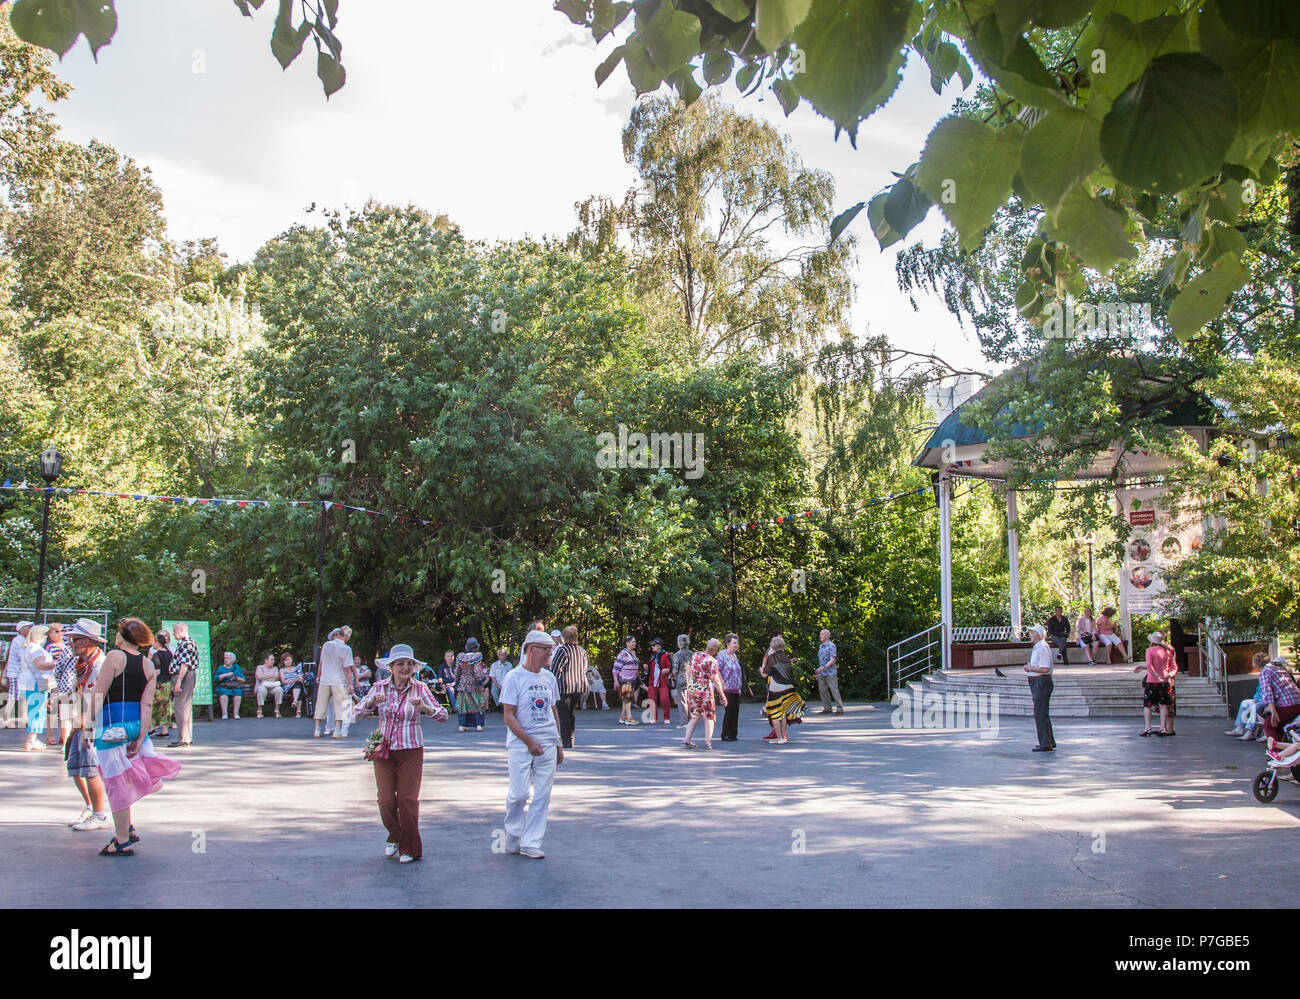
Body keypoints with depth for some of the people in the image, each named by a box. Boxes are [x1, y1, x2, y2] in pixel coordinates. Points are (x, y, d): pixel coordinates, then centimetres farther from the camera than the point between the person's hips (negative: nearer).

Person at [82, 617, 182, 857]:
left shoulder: (115, 657, -9)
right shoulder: (148, 666, 6)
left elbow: (98, 694, -10)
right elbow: (146, 703, 2)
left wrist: (87, 720, 0)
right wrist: (141, 736, 1)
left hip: (112, 724, -6)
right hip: (135, 726, 6)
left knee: (116, 782, 1)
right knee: (122, 782, 23)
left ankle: (123, 842, 6)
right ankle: (127, 829, 24)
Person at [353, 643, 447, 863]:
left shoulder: (420, 688, -4)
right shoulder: (380, 687, 0)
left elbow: (443, 715, -8)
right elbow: (358, 712, -4)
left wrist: (424, 707, -26)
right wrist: (371, 702, -23)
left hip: (411, 751, -1)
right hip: (384, 750, 1)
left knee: (407, 799, -4)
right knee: (386, 800, -1)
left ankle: (409, 849, 12)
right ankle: (394, 838, 27)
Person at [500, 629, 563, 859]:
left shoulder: (549, 677, 12)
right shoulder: (514, 677, -5)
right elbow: (509, 717, -9)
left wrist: (558, 744, 16)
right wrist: (529, 741, -18)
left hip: (547, 745, 5)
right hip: (520, 745, -5)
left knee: (542, 796, 2)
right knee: (519, 793, -6)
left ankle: (530, 843, 9)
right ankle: (513, 836, 18)